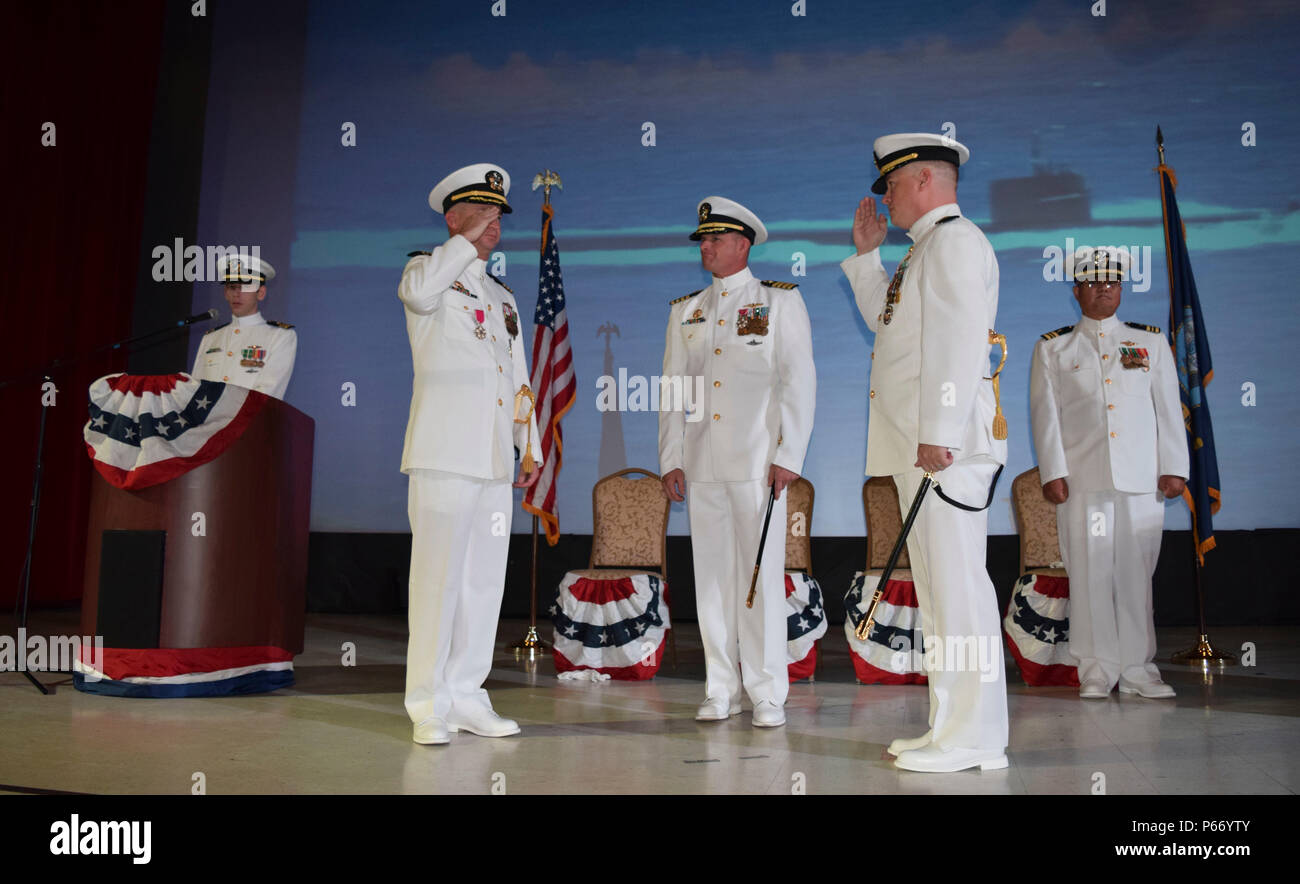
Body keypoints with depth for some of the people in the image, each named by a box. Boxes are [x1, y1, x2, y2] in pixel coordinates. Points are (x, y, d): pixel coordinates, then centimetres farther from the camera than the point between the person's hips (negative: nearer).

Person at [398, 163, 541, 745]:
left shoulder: (503, 296, 25)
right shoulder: (428, 270, 6)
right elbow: (419, 290, -21)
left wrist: (532, 447, 18)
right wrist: (469, 240, -10)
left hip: (495, 460, 7)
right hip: (445, 454, -6)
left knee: (484, 579, 7)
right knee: (438, 576, -8)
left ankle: (466, 696, 15)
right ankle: (428, 706, 0)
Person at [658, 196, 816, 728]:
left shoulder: (780, 301, 6)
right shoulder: (685, 311, 17)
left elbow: (799, 381, 0)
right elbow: (671, 389, 15)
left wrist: (788, 456, -9)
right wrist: (670, 459, 7)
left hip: (757, 462, -4)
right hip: (701, 464, 4)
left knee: (762, 576, -4)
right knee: (711, 575, 5)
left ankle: (767, 696, 5)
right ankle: (720, 693, 14)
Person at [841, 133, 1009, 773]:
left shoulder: (956, 240, -7)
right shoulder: (926, 247, 24)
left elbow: (957, 341, -17)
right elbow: (886, 321, 32)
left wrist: (938, 432, -22)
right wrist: (866, 253, 26)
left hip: (946, 447, -10)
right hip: (919, 448, 10)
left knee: (958, 584, -7)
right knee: (937, 588, 12)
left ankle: (975, 739, 1)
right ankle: (951, 727, 21)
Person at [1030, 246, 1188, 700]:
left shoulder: (1152, 341, 15)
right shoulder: (1052, 348, 10)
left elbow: (1169, 408, 11)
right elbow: (1046, 414, 4)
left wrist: (1173, 468, 2)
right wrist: (1053, 472, -5)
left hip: (1141, 479, 1)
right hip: (1082, 480, -1)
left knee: (1137, 572, 3)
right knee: (1090, 572, -1)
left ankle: (1139, 670, 12)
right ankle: (1097, 671, 8)